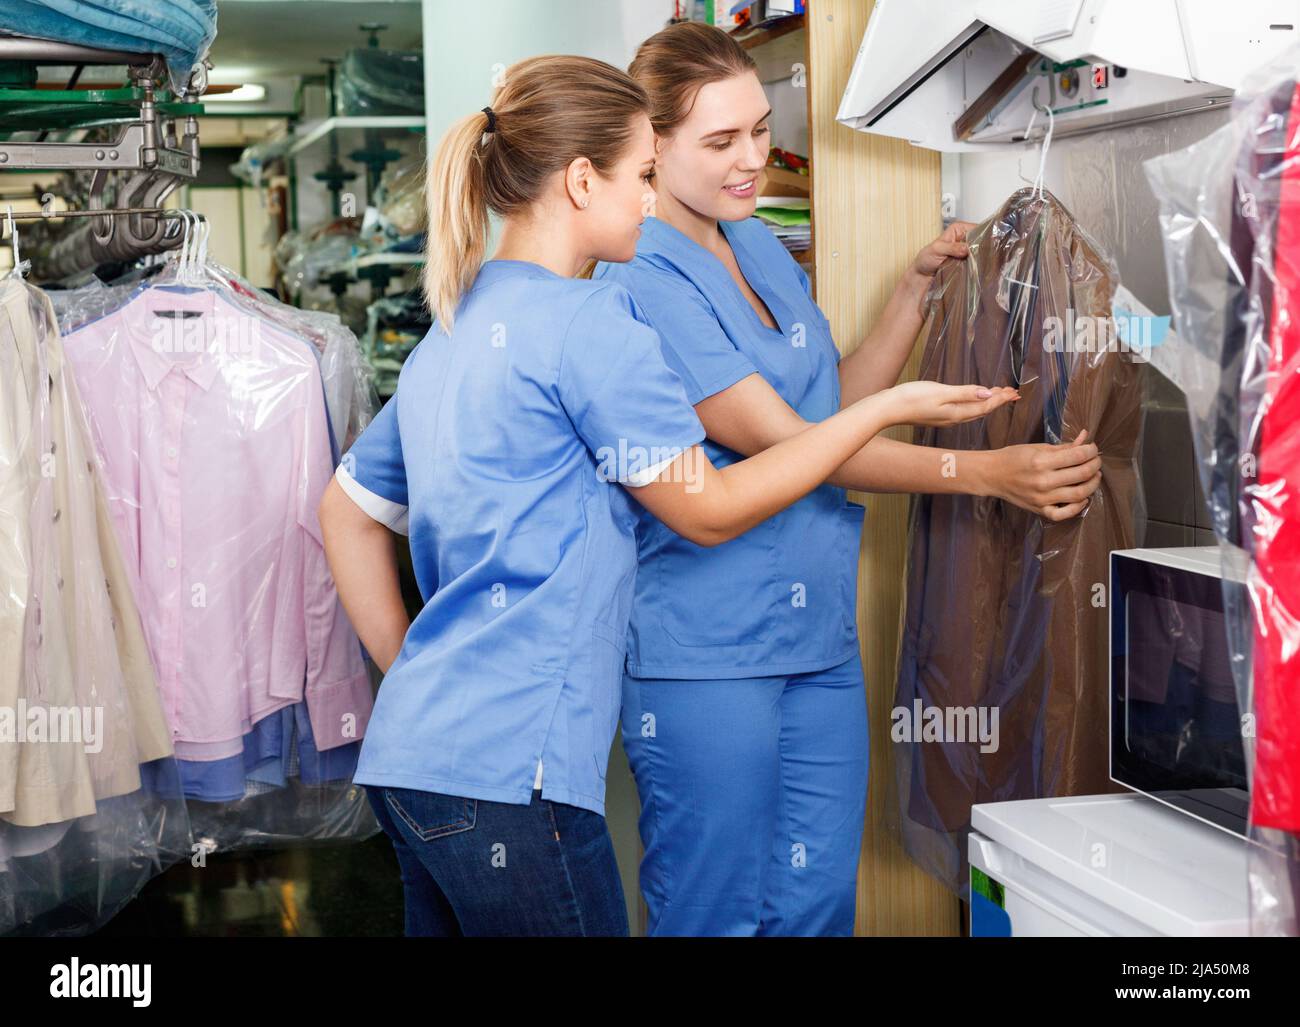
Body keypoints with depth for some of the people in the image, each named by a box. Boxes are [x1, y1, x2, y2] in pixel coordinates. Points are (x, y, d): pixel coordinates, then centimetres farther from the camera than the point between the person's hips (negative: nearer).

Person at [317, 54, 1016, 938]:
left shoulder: (450, 334, 16)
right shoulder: (592, 323, -11)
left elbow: (347, 509, 23)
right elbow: (708, 510, -4)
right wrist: (889, 408, 4)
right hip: (504, 771, -9)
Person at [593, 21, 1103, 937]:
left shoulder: (763, 249, 12)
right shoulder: (639, 282, -15)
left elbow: (838, 405, 16)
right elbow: (780, 443, -20)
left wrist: (921, 284, 6)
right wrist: (983, 472, -23)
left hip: (820, 637, 8)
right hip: (706, 656, -8)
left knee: (819, 901, 13)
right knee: (715, 913, 5)